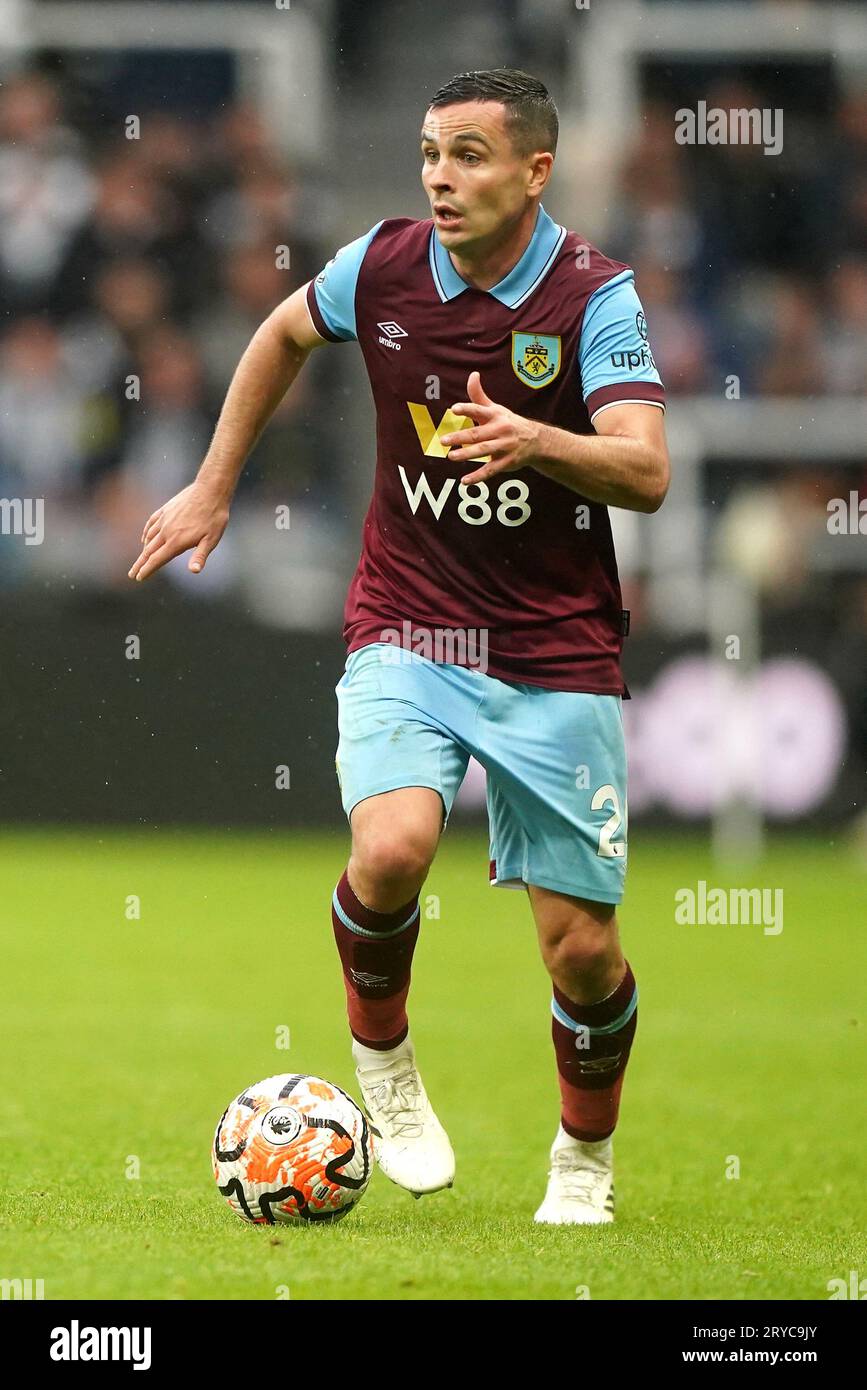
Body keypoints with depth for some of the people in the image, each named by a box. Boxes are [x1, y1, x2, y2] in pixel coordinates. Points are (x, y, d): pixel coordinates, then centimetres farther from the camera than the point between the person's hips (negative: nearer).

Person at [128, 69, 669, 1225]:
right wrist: (213, 488, 21)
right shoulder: (383, 267, -3)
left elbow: (645, 473, -25)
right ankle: (382, 1057, 3)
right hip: (405, 633, 1)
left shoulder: (594, 295, -13)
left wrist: (535, 442, -43)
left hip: (555, 657, -1)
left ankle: (586, 1156, 27)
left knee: (581, 948, -2)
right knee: (393, 848, -27)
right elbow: (282, 336, 20)